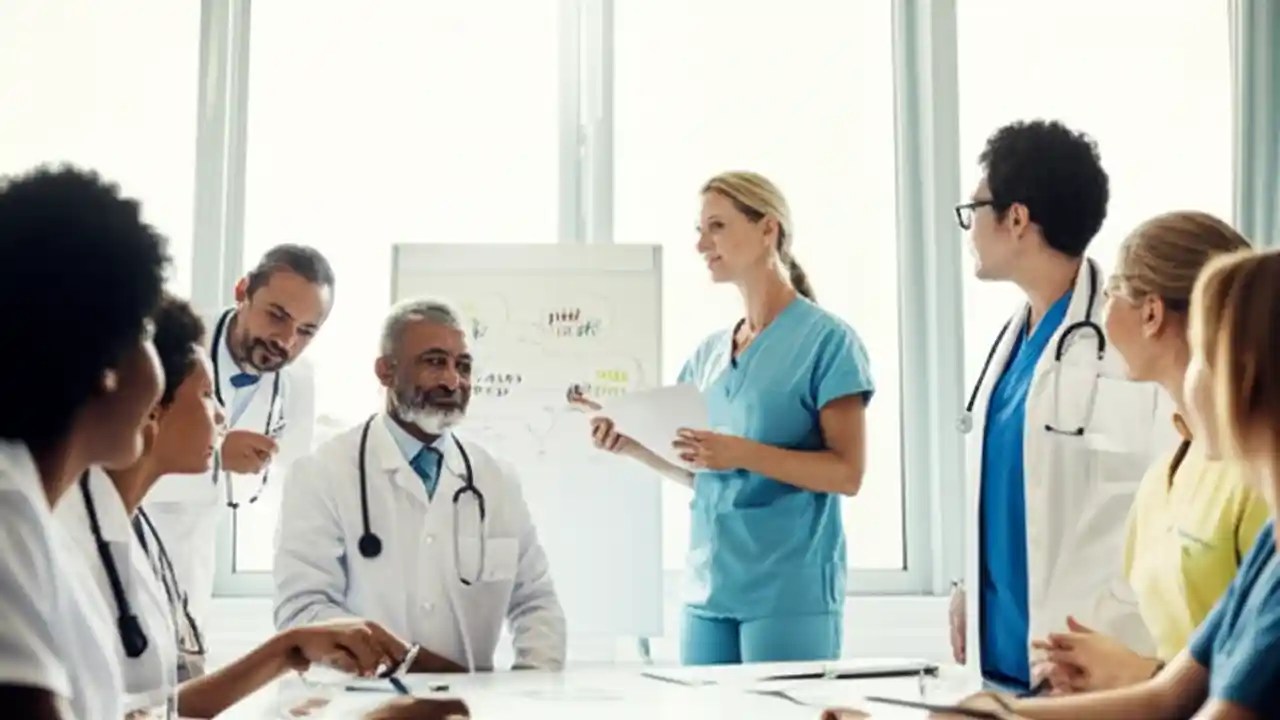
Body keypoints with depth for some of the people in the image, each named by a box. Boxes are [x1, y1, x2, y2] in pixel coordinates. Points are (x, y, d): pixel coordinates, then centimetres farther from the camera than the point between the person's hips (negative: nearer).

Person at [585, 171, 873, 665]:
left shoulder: (825, 339, -6)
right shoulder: (709, 353, 13)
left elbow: (847, 472, -11)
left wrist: (743, 453, -22)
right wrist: (636, 446, 0)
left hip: (789, 593, -6)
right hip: (706, 591, 6)